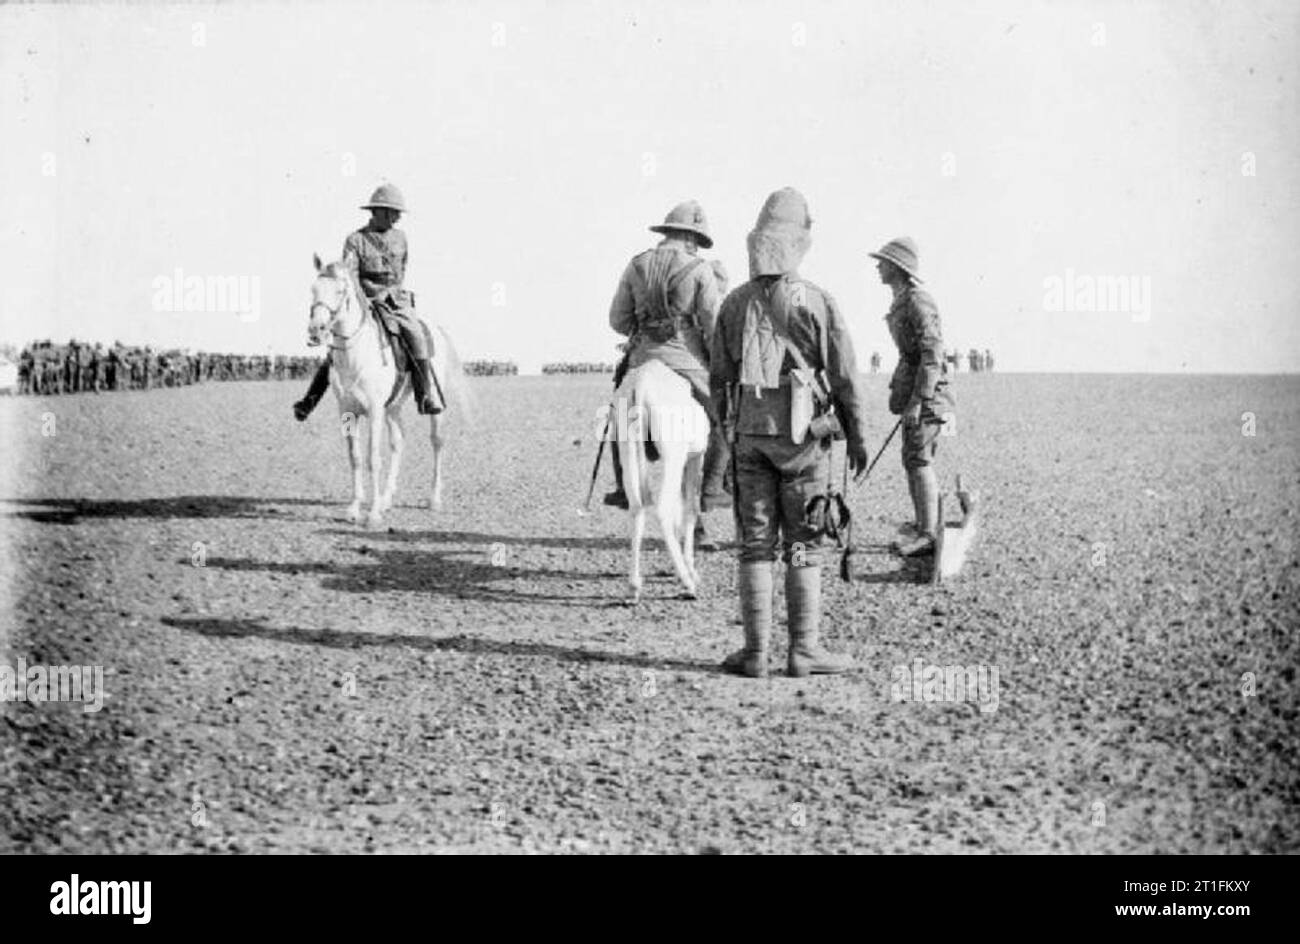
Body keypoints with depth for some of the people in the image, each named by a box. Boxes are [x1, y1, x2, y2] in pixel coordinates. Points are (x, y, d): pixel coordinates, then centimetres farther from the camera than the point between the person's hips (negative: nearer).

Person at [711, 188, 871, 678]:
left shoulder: (734, 304, 3)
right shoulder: (816, 302, -9)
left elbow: (719, 378, 7)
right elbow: (845, 379, -6)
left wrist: (728, 428, 19)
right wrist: (858, 438, 3)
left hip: (749, 435, 3)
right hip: (802, 436, -3)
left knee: (755, 543, 7)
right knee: (803, 546, 3)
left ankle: (756, 651, 7)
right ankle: (804, 650, 5)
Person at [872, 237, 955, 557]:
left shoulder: (918, 302, -15)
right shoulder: (902, 302, 16)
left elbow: (932, 354, -21)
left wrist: (917, 400, -24)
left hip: (925, 392, -10)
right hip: (913, 390, 10)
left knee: (918, 460, -10)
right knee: (913, 460, 13)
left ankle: (929, 534, -9)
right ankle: (922, 525, 20)